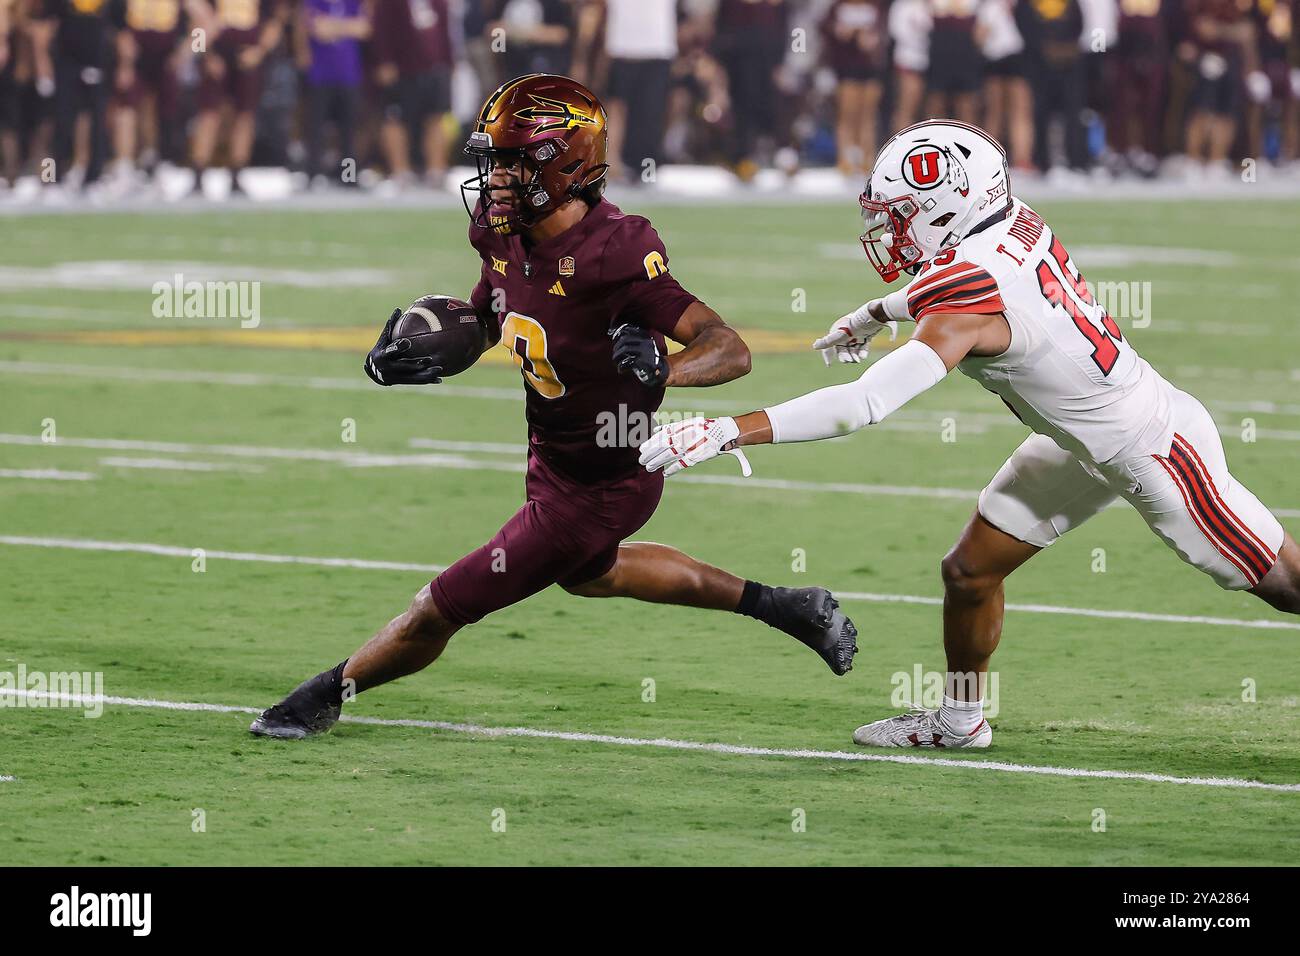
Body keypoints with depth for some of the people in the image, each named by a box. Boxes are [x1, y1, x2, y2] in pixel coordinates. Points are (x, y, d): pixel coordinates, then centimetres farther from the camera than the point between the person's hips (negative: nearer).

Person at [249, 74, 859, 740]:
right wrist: (409, 353, -9)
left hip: (594, 492, -9)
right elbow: (479, 328, 10)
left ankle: (326, 693, 29)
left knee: (439, 610, 2)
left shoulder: (611, 259, -34)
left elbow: (732, 351, -32)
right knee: (589, 574, 38)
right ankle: (781, 607, 45)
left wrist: (663, 370, -52)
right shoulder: (508, 238, -9)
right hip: (555, 458, 9)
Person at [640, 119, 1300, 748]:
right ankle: (959, 721, 28)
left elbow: (862, 405, -43)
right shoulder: (1015, 225, -10)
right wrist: (874, 314, 26)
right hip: (1083, 443, 9)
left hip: (1156, 451, -9)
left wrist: (725, 432, -43)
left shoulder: (966, 307, -34)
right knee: (969, 572, 11)